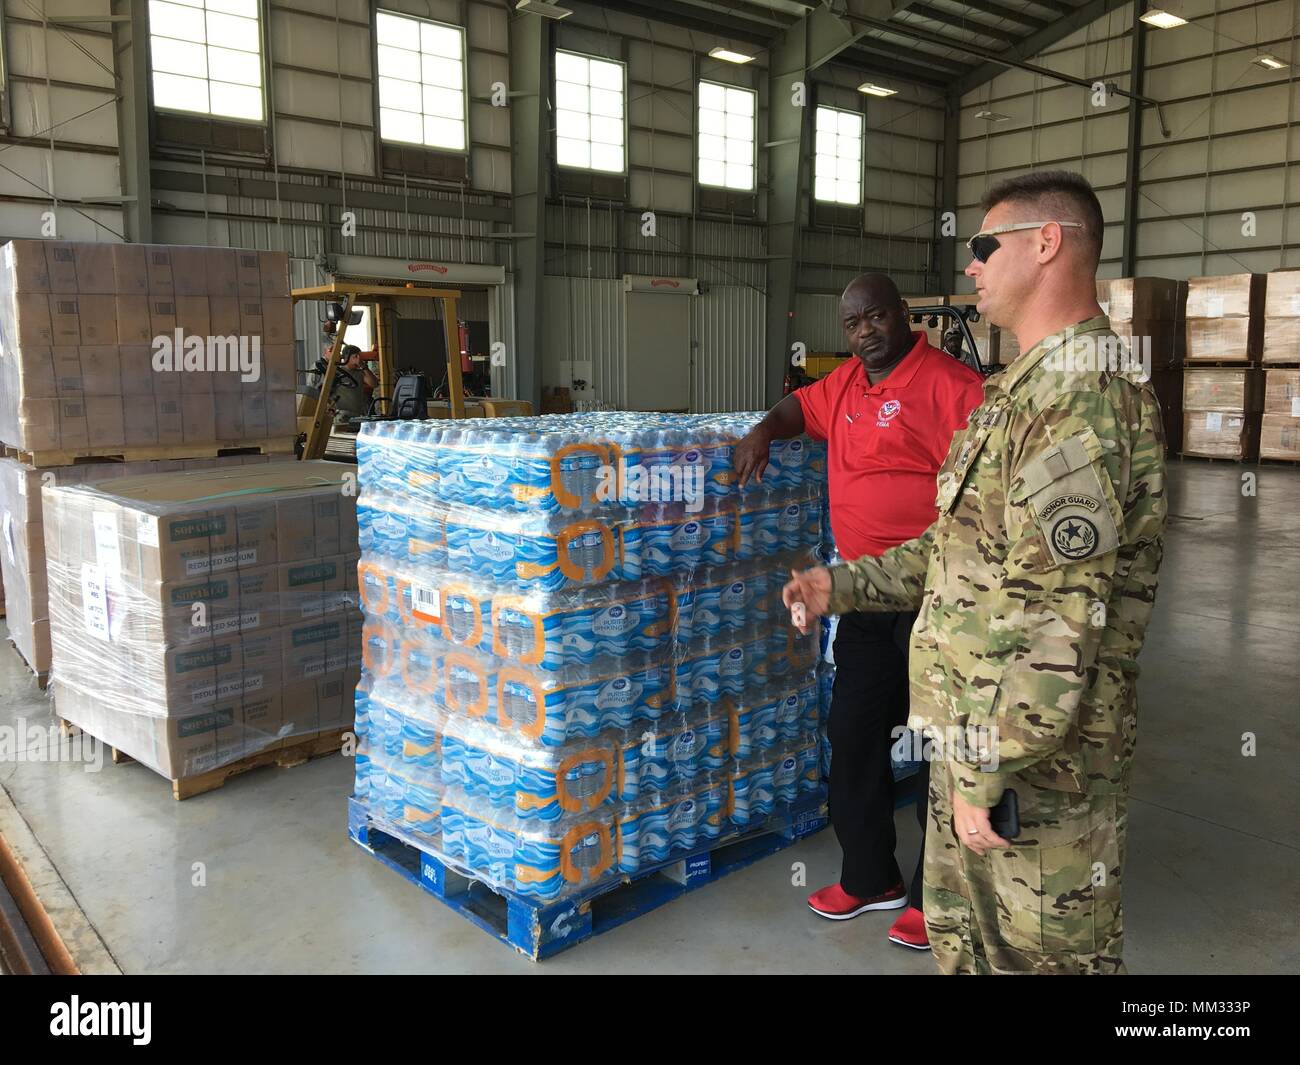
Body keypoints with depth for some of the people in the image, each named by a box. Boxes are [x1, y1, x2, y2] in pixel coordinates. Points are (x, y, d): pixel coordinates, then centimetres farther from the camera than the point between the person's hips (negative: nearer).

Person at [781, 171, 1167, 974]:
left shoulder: (1084, 394, -21)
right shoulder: (1032, 386, 13)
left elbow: (1055, 617, -26)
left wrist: (990, 771, -22)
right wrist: (846, 585, 15)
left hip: (1036, 757, -10)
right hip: (978, 728, 10)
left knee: (1047, 949, 9)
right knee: (962, 936, 24)